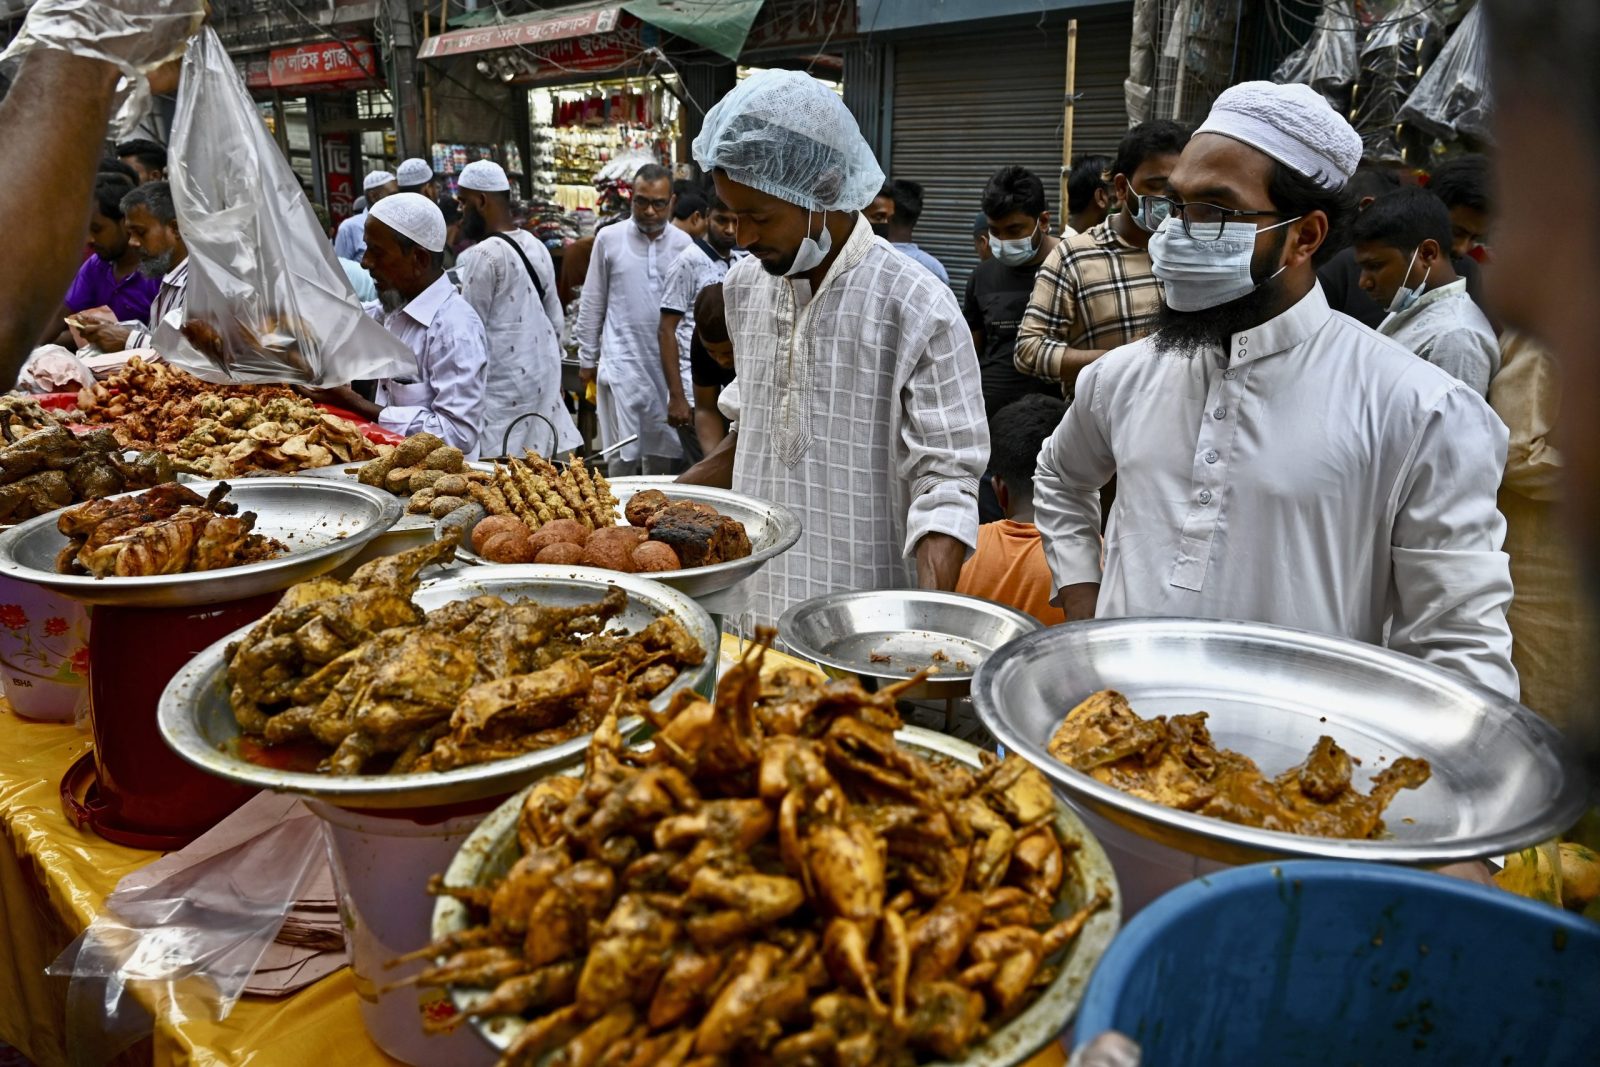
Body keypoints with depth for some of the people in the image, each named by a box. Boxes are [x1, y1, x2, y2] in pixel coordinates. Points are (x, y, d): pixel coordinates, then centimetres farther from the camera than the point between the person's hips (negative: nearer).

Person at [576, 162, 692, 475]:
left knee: (663, 451, 9)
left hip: (669, 363, 2)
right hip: (622, 363, -2)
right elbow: (592, 305, 6)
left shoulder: (683, 244, 5)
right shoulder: (609, 239, 1)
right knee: (623, 454, -4)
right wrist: (587, 358, 6)